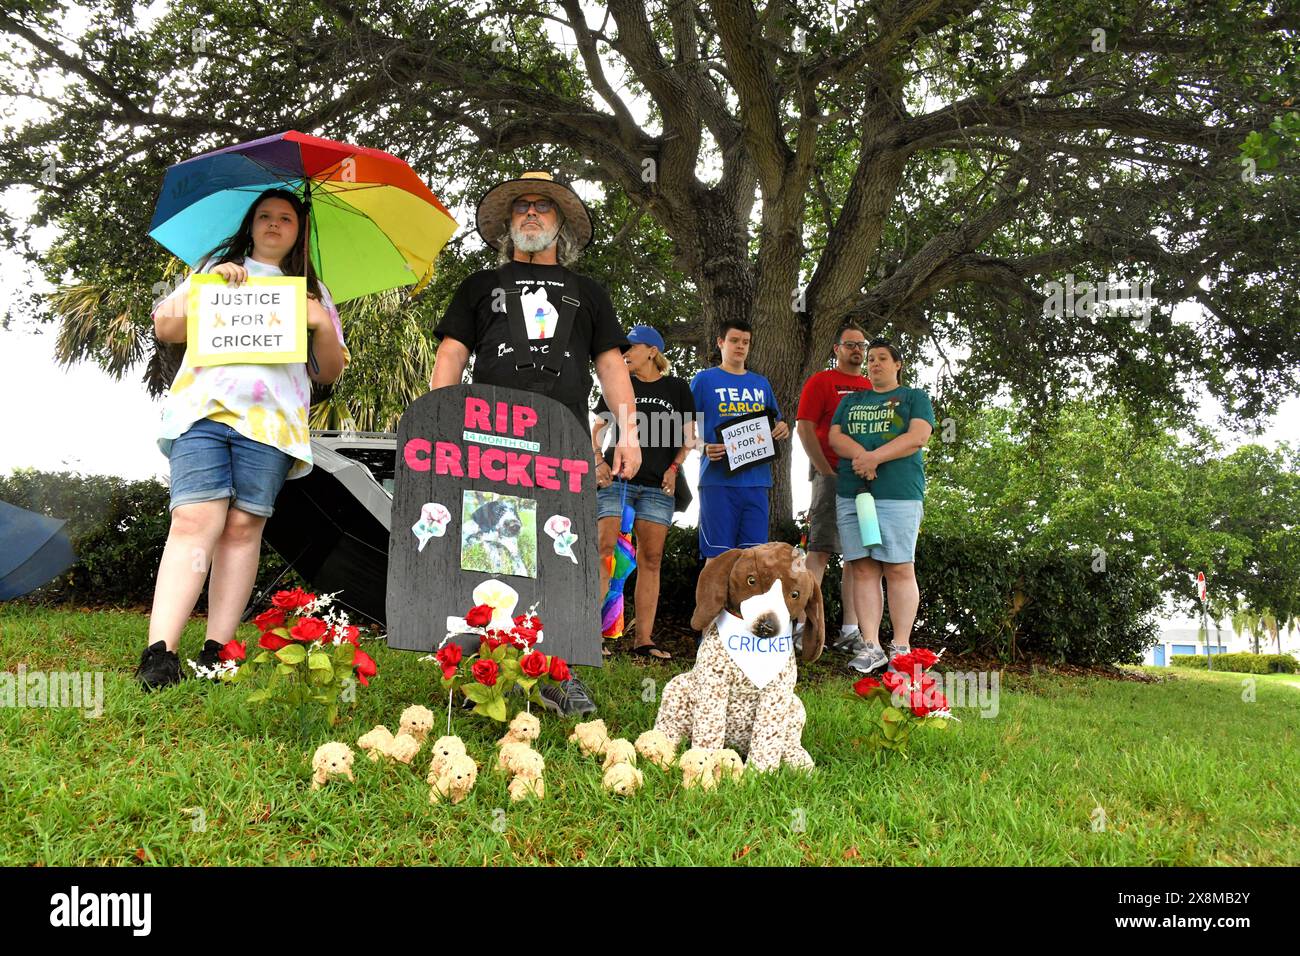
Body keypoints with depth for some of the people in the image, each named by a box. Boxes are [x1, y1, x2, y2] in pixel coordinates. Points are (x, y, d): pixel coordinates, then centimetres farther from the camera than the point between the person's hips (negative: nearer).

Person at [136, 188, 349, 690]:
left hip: (273, 421, 1)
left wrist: (324, 326, 0)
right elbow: (165, 328, 15)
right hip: (204, 405, -1)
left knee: (244, 526, -7)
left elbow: (330, 373, 19)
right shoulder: (215, 266, 24)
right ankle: (159, 652, -22)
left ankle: (217, 650, -5)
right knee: (196, 520, -16)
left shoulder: (314, 291, 25)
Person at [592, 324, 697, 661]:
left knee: (650, 559, 1)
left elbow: (689, 437, 11)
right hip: (617, 478, 0)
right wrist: (598, 461, -2)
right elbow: (597, 428, 14)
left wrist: (674, 468, -3)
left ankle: (643, 640, 5)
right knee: (604, 550, -12)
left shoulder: (677, 388, 9)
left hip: (658, 485, 1)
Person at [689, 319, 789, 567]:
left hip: (756, 479, 5)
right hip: (719, 479, -4)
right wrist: (704, 447, -17)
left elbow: (776, 424, 24)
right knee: (717, 555, -5)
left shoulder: (761, 384, 19)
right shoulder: (704, 379, 5)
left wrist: (782, 429, 0)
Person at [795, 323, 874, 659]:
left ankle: (851, 632, 9)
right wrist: (827, 472, -13)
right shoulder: (821, 382, 2)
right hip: (832, 475, -6)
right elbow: (804, 428, -7)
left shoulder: (872, 388, 19)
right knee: (820, 550, -9)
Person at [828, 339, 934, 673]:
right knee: (863, 570, 0)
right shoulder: (851, 401, 23)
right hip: (851, 493, 4)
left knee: (899, 570, -5)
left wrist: (876, 457, -16)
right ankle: (871, 647, 2)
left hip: (898, 494, -4)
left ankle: (901, 648, -1)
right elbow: (835, 436, 9)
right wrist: (860, 455, -12)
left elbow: (918, 436, -5)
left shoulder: (914, 398, 11)